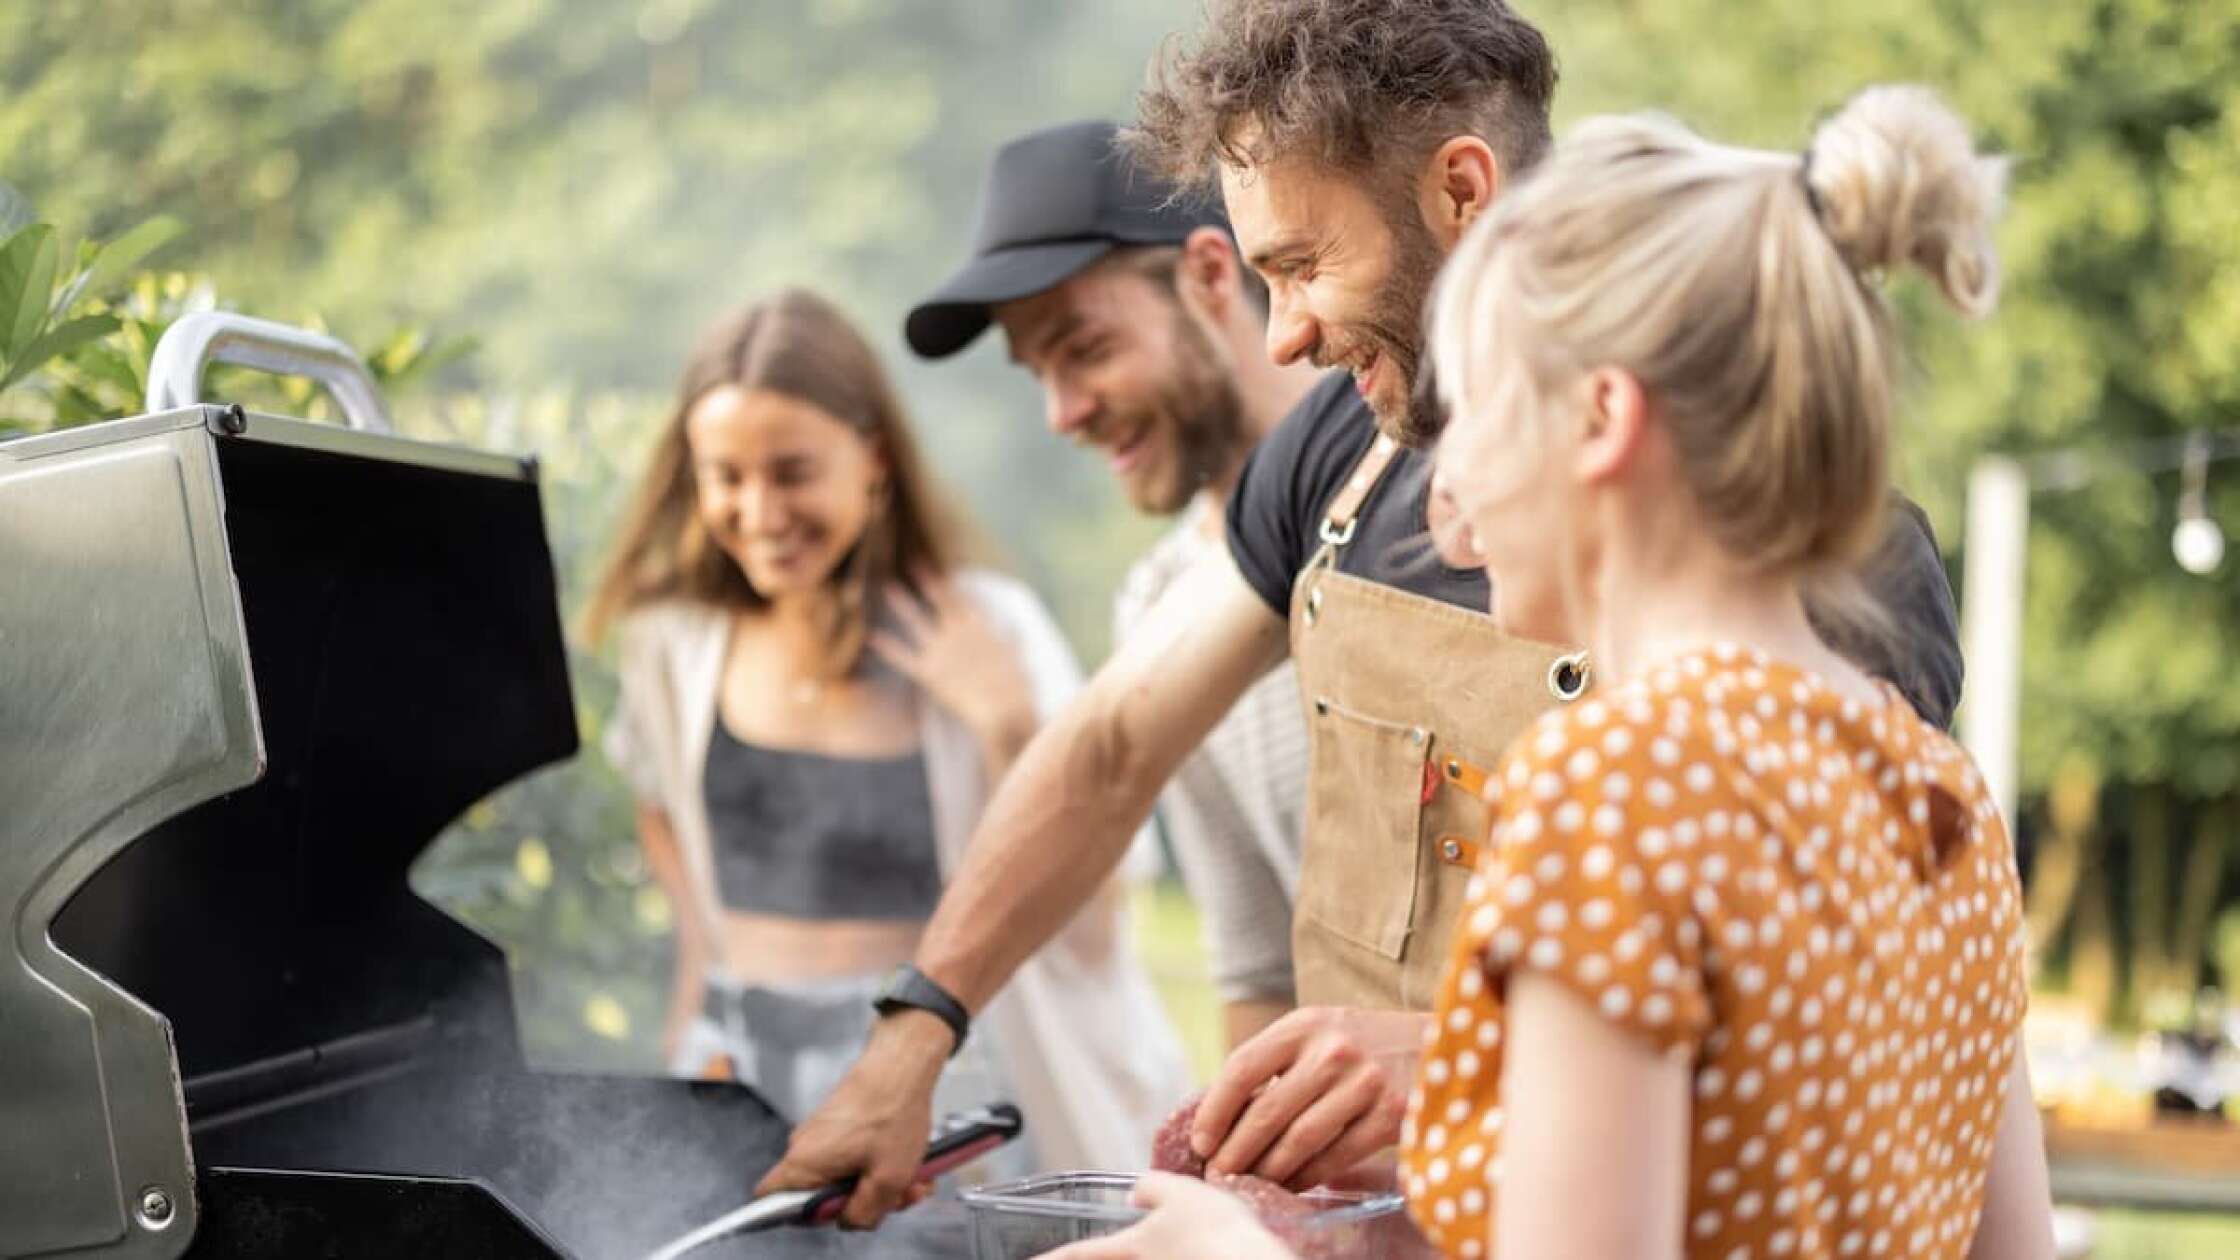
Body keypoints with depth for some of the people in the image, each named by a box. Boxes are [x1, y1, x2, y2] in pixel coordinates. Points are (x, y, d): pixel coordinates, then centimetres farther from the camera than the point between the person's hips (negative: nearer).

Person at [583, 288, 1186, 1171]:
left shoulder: (985, 632, -7)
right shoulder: (674, 641, 2)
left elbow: (1085, 930, -8)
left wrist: (1009, 727, -17)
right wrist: (704, 996, 13)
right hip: (743, 1074, 3)